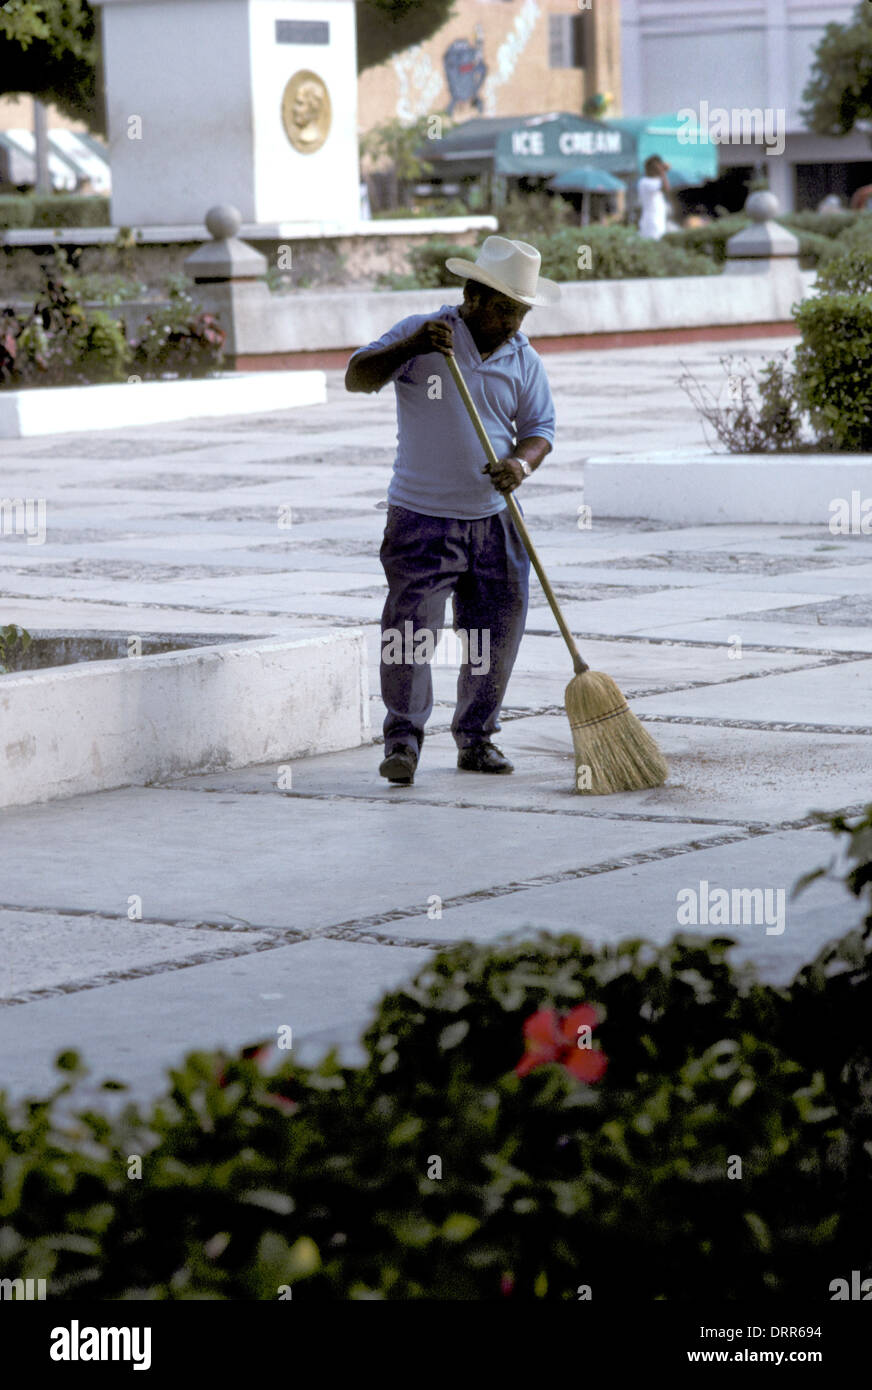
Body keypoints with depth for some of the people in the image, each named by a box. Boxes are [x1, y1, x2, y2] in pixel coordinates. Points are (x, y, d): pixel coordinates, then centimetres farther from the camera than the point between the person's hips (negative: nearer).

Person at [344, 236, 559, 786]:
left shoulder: (524, 360, 4)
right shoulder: (423, 334, -6)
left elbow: (539, 428, 6)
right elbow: (357, 378, -11)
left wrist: (521, 462, -16)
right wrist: (408, 348, -27)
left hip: (492, 520, 4)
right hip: (422, 518, -4)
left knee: (498, 631, 6)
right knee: (410, 627, -12)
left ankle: (476, 737, 21)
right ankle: (403, 737, 0)